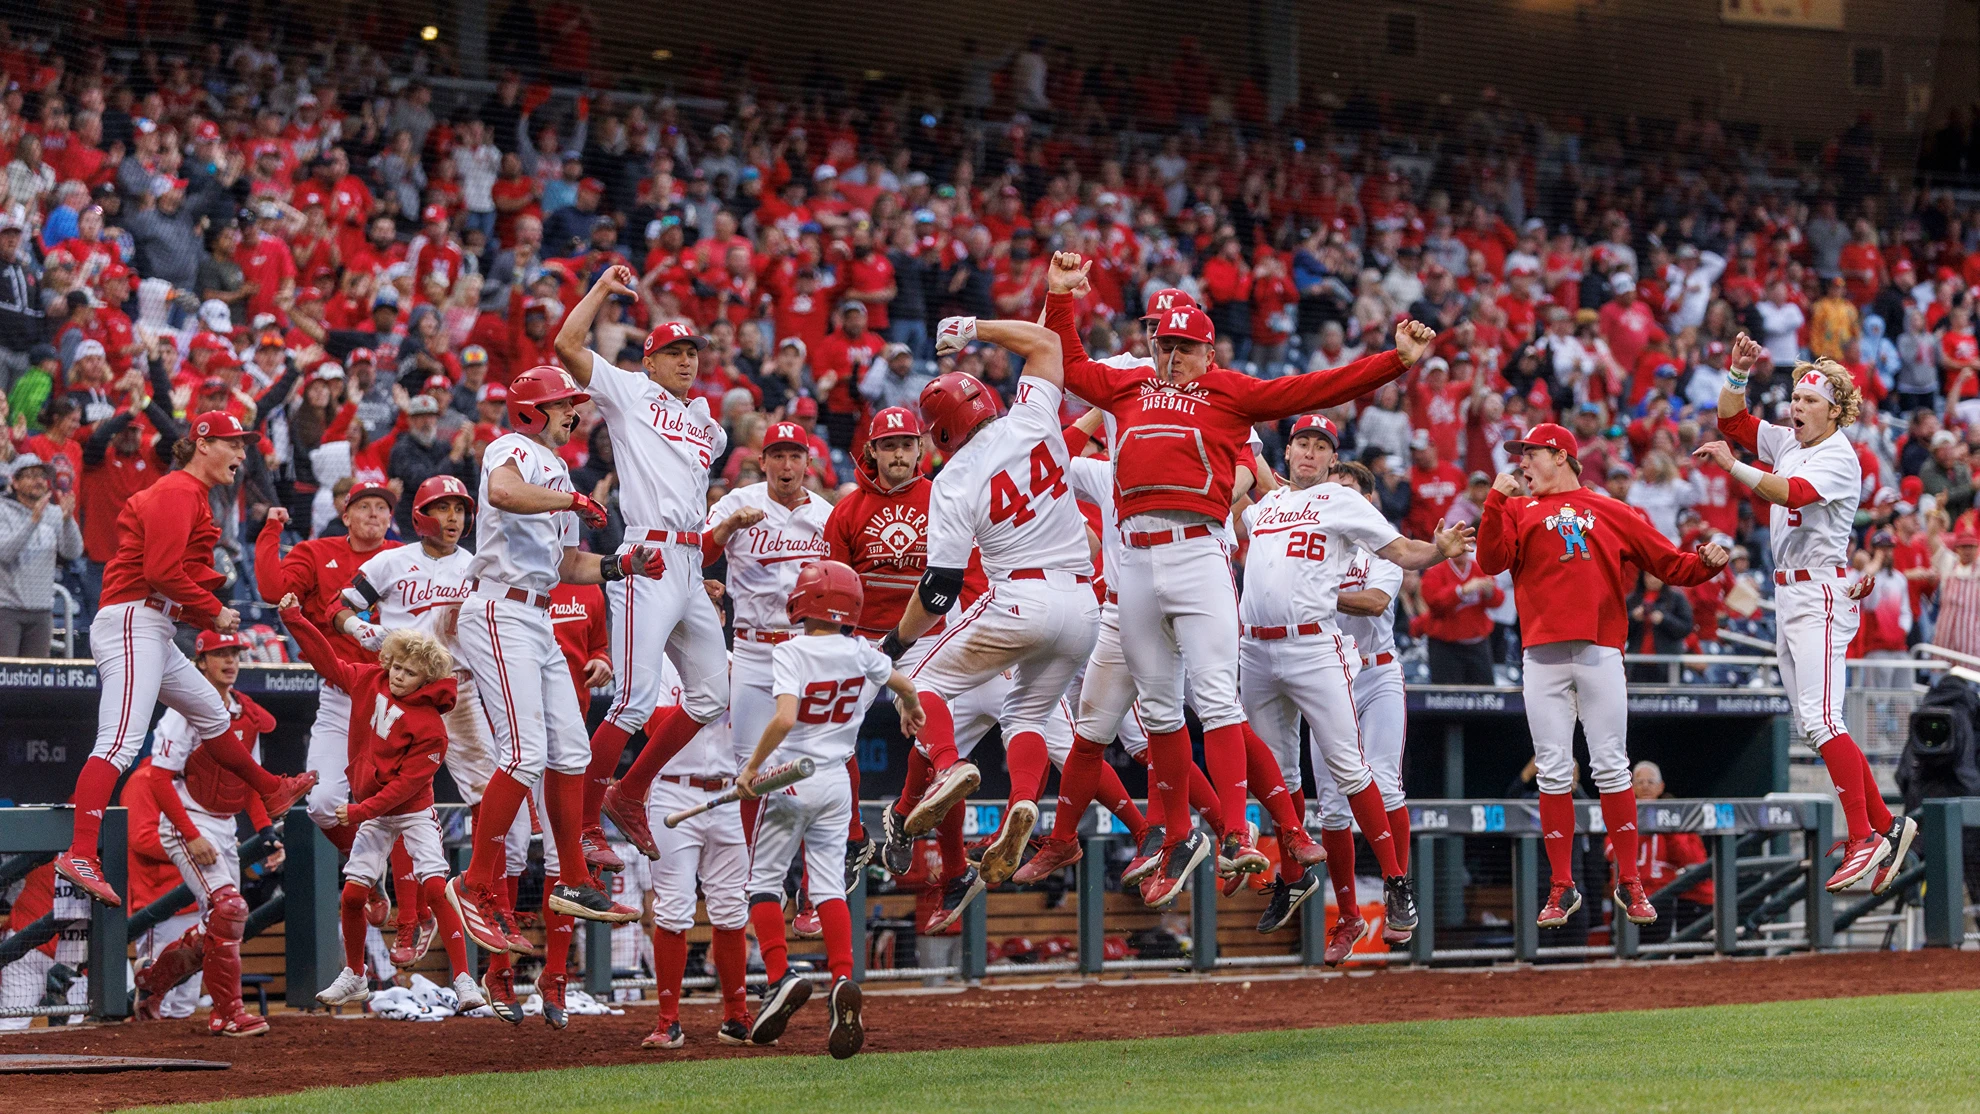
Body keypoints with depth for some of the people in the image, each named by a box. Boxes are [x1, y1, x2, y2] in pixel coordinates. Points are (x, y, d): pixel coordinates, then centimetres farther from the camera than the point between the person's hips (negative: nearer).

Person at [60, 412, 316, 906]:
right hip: (132, 621, -11)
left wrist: (212, 617, 6)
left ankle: (271, 791, 48)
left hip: (153, 633, 11)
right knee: (121, 741, -21)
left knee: (211, 713, 28)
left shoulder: (189, 495, 21)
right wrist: (214, 612, -11)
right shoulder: (178, 492, -10)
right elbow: (161, 570, -20)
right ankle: (80, 854, -31)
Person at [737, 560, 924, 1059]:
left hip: (792, 779, -5)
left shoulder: (790, 653, -14)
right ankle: (843, 980, -13)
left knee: (765, 879, 7)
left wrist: (752, 767, -18)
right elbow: (905, 685, 22)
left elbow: (784, 718, -28)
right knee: (827, 882, 5)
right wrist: (912, 711, 45)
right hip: (837, 783, 5)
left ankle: (780, 976, -8)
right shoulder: (860, 654, 2)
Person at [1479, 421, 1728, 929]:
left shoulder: (1612, 513, 16)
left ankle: (1628, 884, 4)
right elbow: (1491, 562, -1)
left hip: (1601, 653, -1)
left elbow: (1669, 563, 13)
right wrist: (1497, 499, -7)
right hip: (1543, 656, 1)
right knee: (1553, 772, -1)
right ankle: (1562, 887, 5)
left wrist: (1706, 563, -6)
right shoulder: (1518, 510, 16)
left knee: (1611, 768, -2)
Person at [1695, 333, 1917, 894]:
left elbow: (1792, 492, -28)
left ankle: (1865, 839, -17)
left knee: (1820, 721, -18)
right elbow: (1732, 422, 18)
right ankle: (1884, 824, 13)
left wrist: (1733, 466, -32)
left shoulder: (1840, 458, -12)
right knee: (1810, 726, 8)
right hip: (1788, 594, 9)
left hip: (1821, 593, -9)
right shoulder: (1786, 442, 12)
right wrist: (1739, 373, 3)